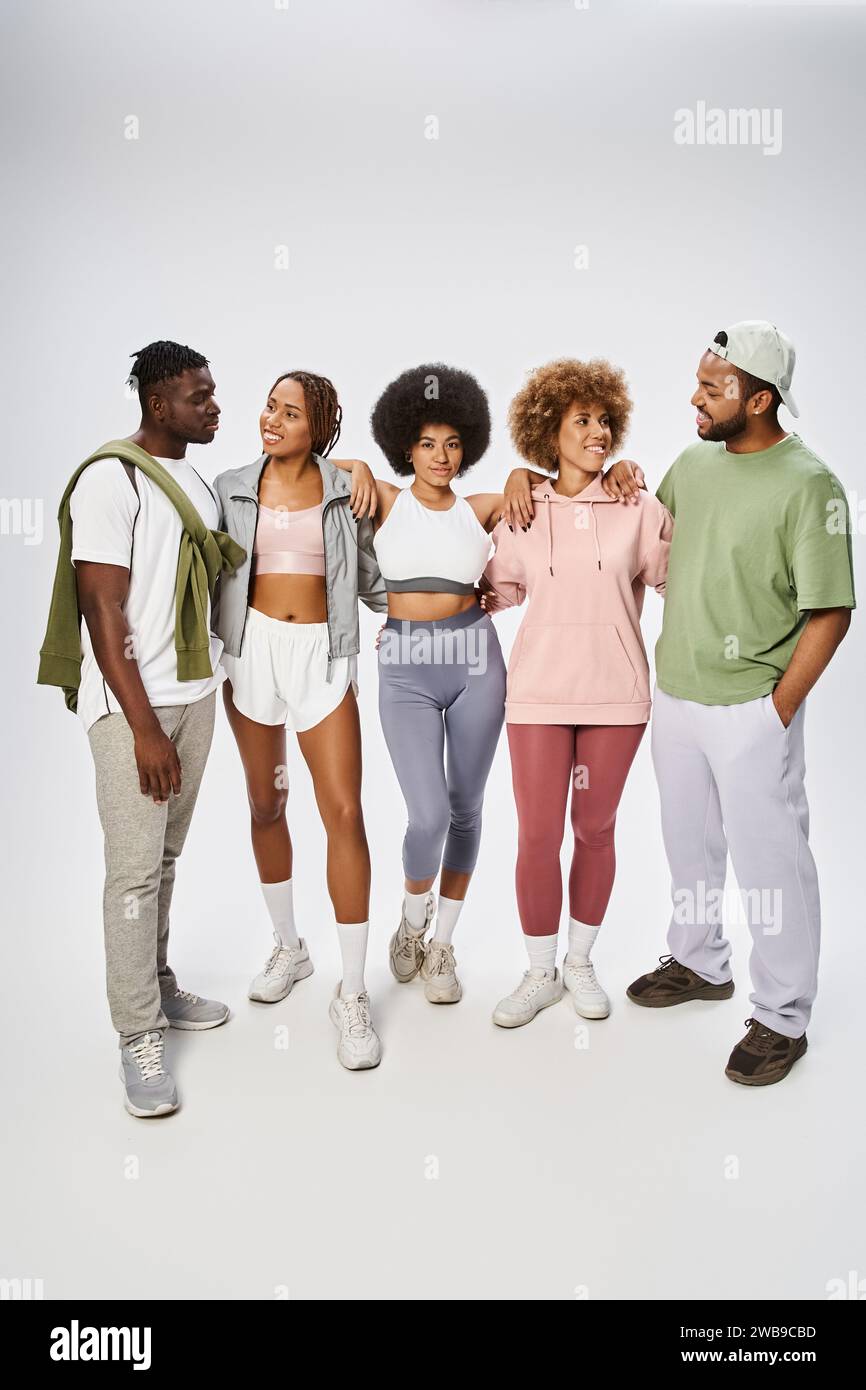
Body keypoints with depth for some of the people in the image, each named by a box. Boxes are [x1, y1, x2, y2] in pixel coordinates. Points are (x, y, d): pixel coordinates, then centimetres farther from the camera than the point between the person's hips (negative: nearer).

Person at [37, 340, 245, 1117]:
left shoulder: (195, 479, 12)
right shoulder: (111, 478, -11)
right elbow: (102, 610, -16)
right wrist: (144, 727, -19)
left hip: (196, 692, 7)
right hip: (133, 702, -7)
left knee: (167, 856, 14)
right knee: (135, 868, -3)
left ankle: (158, 987, 28)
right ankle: (140, 1038, 7)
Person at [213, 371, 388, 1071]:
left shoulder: (346, 490, 3)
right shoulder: (232, 488, 6)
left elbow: (369, 577, 12)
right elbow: (212, 571, 10)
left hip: (323, 653, -2)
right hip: (252, 649, 2)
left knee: (344, 812, -11)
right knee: (267, 806, 12)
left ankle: (352, 994, -1)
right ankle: (289, 948, 33)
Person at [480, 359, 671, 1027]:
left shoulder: (640, 510, 1)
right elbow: (497, 588, 15)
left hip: (616, 693, 0)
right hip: (539, 692, 0)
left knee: (595, 830, 9)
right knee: (537, 836, 1)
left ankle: (582, 964, 29)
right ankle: (541, 972, 21)